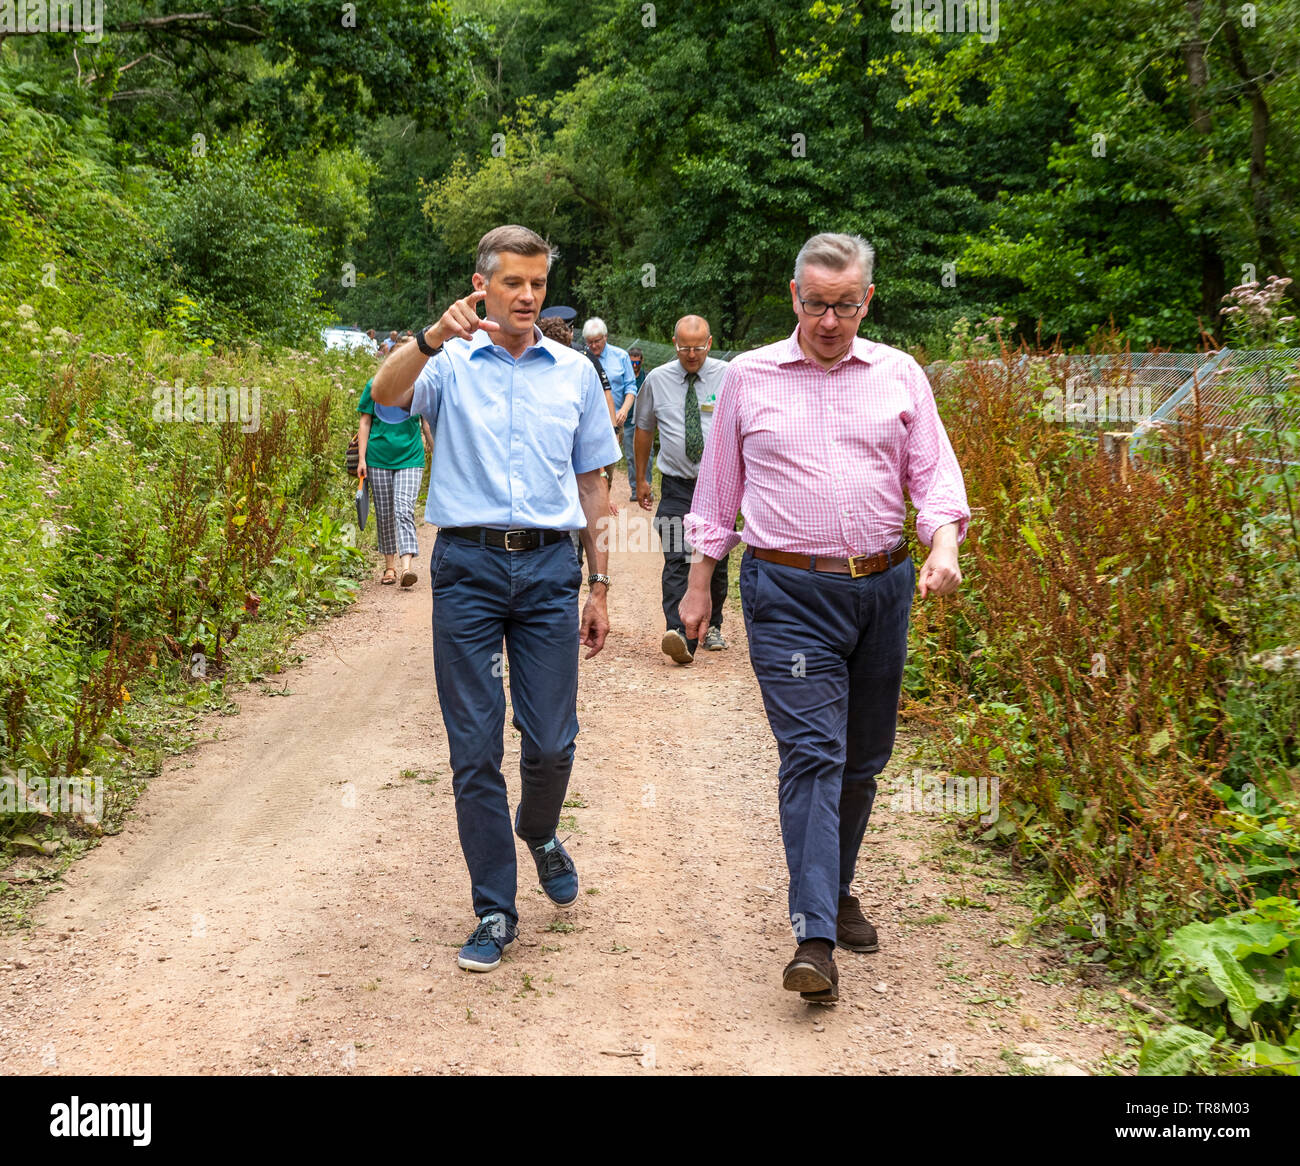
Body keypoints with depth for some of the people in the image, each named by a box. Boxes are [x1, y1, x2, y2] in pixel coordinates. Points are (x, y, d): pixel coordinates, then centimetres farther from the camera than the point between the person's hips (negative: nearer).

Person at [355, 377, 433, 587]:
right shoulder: (374, 385, 2)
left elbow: (426, 423, 11)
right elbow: (365, 422, 5)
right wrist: (361, 458, 0)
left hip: (410, 458, -1)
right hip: (378, 458, 2)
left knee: (404, 510, -14)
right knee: (384, 514, 8)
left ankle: (406, 568, -23)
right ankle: (390, 566, 21)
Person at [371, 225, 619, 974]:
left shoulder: (576, 373, 11)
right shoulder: (449, 365, 4)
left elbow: (592, 485, 15)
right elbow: (386, 395, -18)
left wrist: (599, 587, 12)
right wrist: (436, 337, -35)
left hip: (550, 567, 2)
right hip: (468, 566, -1)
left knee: (552, 743, 2)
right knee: (475, 749, 2)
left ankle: (540, 832, 36)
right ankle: (495, 912, 13)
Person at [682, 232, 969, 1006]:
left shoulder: (900, 376, 8)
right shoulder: (749, 377, 5)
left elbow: (936, 475, 6)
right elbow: (718, 489, 11)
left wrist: (944, 545, -13)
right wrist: (699, 585, 11)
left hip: (884, 589, 3)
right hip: (790, 594, -3)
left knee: (863, 758, 12)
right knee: (813, 753, -13)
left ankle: (838, 891, 32)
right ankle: (815, 939, -14)